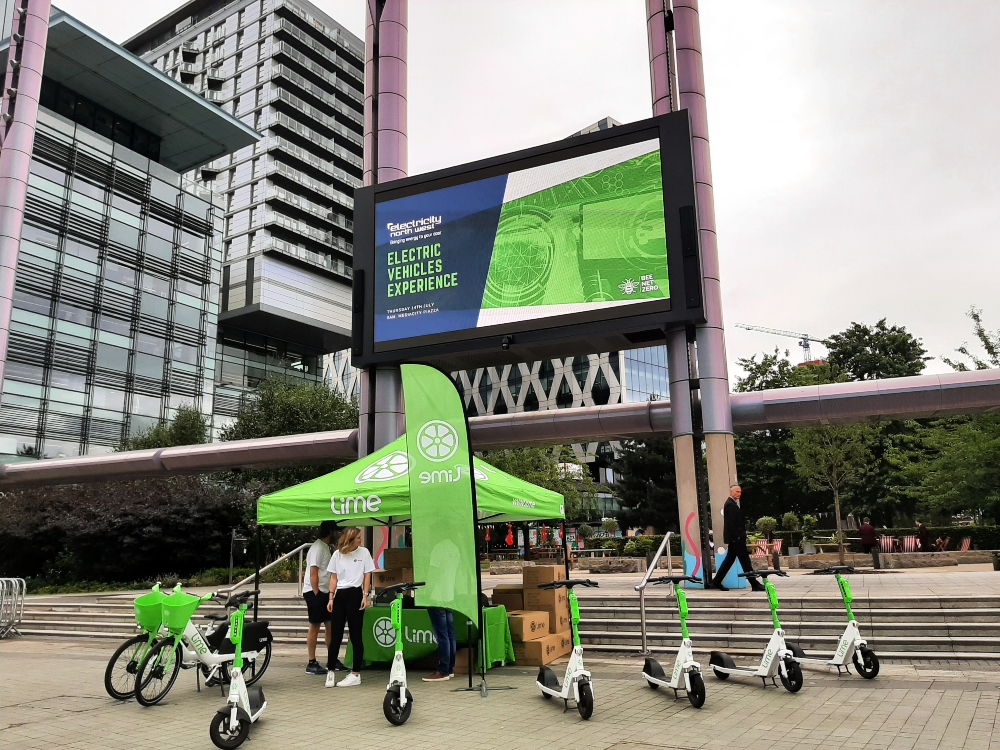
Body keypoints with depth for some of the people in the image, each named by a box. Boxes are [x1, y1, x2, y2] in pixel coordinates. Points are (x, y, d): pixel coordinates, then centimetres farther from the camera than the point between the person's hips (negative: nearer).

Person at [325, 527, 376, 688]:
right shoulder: (337, 554, 6)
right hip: (339, 595, 2)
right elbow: (333, 577, 9)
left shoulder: (364, 552, 1)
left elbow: (367, 575, 2)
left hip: (355, 594, -2)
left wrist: (365, 596, -7)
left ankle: (356, 674, 9)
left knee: (355, 635, 2)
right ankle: (331, 671, 17)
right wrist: (331, 598, 2)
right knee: (335, 635, 4)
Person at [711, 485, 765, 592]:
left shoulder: (732, 504, 18)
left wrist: (741, 534, 13)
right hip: (736, 538, -11)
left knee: (729, 560, 12)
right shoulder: (730, 505, -15)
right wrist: (737, 536, -22)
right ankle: (754, 584, -1)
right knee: (745, 560, -5)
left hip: (735, 538, 11)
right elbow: (731, 523, -21)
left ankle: (716, 582, 15)